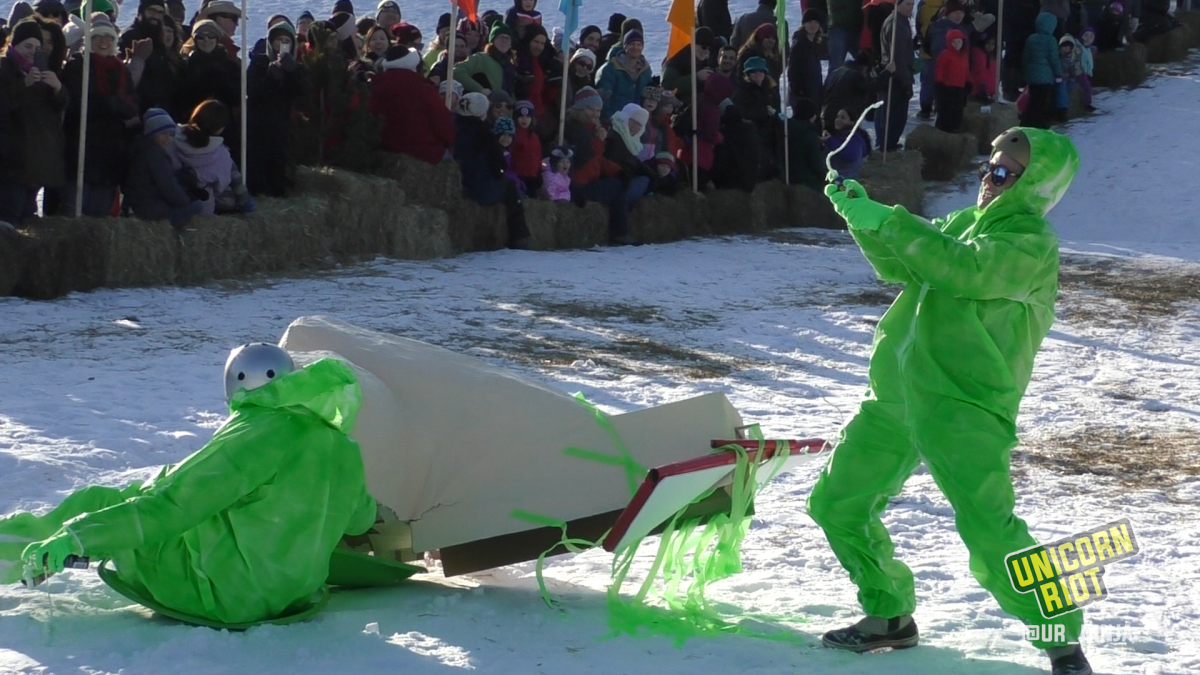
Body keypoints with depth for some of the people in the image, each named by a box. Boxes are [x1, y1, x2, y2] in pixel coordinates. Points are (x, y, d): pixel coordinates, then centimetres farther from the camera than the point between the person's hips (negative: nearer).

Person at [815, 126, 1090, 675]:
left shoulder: (1032, 243, -9)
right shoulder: (965, 222, 17)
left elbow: (962, 269, -24)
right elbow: (900, 265, 15)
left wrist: (889, 221, -21)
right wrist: (862, 214, 0)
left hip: (965, 407, -9)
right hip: (896, 395, 9)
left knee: (988, 528, -21)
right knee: (837, 503, 13)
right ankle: (889, 617, 29)